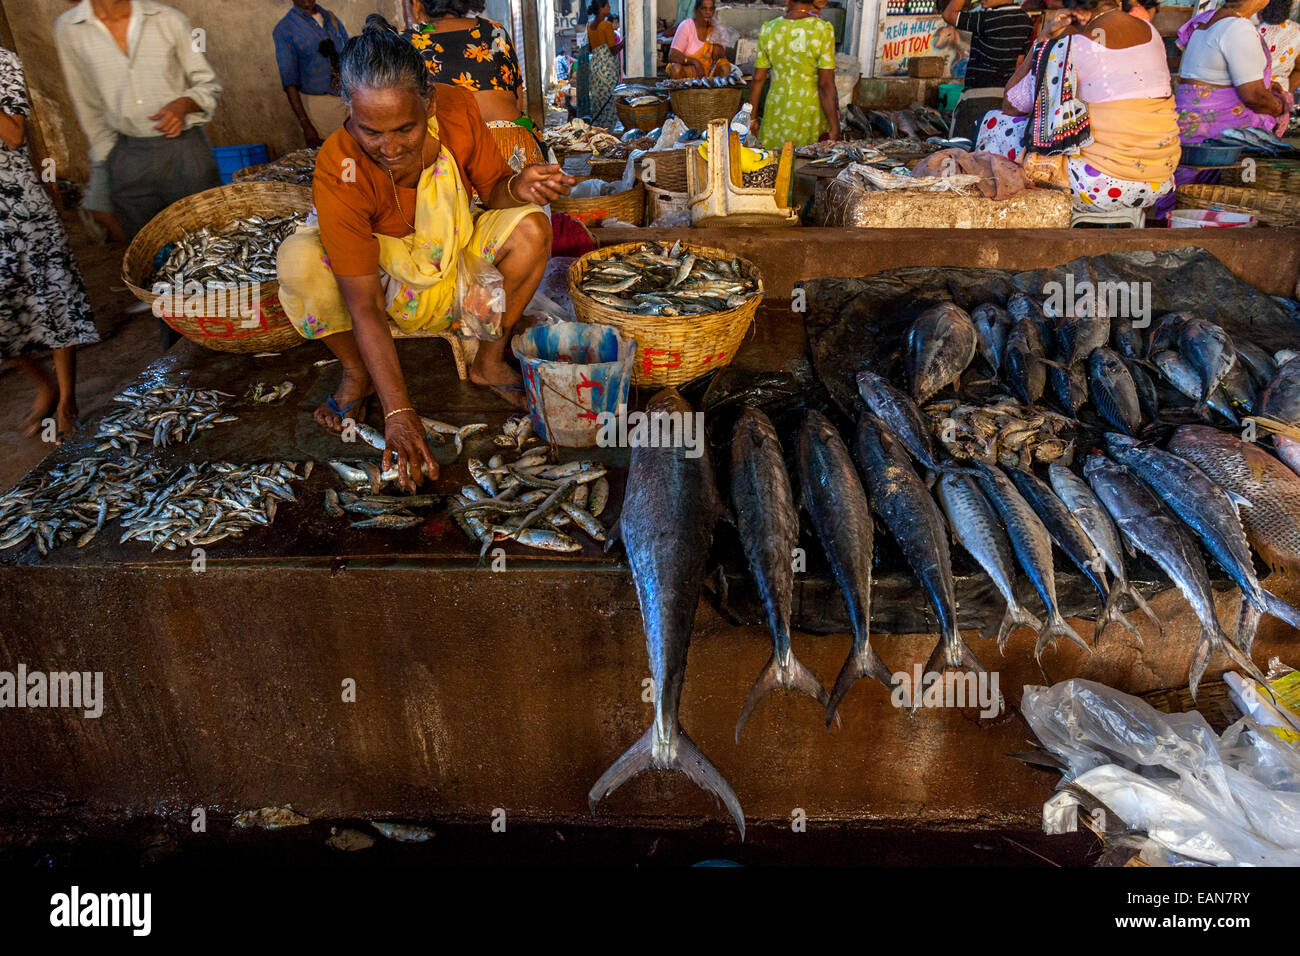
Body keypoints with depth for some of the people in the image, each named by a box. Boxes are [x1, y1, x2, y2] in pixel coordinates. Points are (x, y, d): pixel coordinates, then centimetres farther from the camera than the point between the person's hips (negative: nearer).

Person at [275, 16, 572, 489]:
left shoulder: (458, 107, -21)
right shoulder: (338, 171, -31)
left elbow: (491, 185, -5)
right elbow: (364, 305, -33)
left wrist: (516, 188, -32)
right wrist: (398, 411, -40)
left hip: (457, 272, 3)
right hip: (383, 283, -3)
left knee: (530, 225, -23)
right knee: (298, 259, -32)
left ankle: (489, 360, -6)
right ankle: (356, 374, -5)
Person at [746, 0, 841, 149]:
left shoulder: (768, 29, -1)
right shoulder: (822, 29, -11)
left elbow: (758, 79, 4)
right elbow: (826, 85, -14)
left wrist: (752, 117, 15)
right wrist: (834, 129, -8)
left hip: (776, 114, 3)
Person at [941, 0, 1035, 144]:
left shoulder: (988, 18, -18)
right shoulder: (1025, 20, 6)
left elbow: (949, 14, -10)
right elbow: (1020, 60, 14)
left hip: (980, 93, -8)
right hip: (1007, 92, 8)